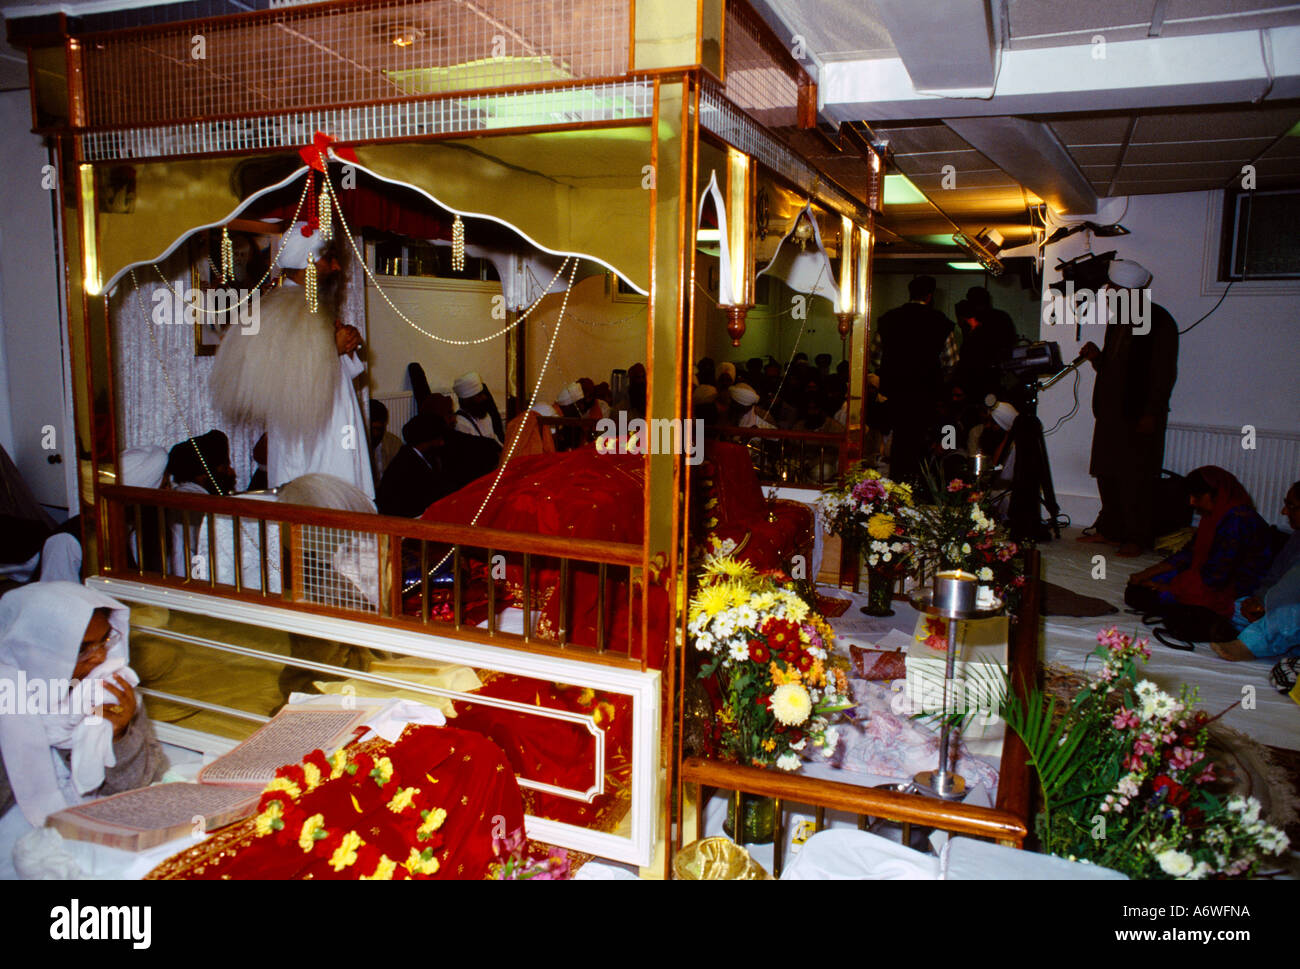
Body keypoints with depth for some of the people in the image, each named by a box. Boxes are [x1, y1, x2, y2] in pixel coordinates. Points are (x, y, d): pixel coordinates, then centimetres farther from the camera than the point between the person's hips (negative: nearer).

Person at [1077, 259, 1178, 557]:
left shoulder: (1159, 321, -9)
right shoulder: (1116, 320, 15)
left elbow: (1165, 373, -13)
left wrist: (1151, 413, -17)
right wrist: (1096, 356, 2)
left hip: (1140, 415, -8)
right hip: (1110, 410, 8)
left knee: (1135, 479, -4)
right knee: (1107, 474, 11)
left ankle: (1138, 538, 5)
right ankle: (1109, 529, 22)